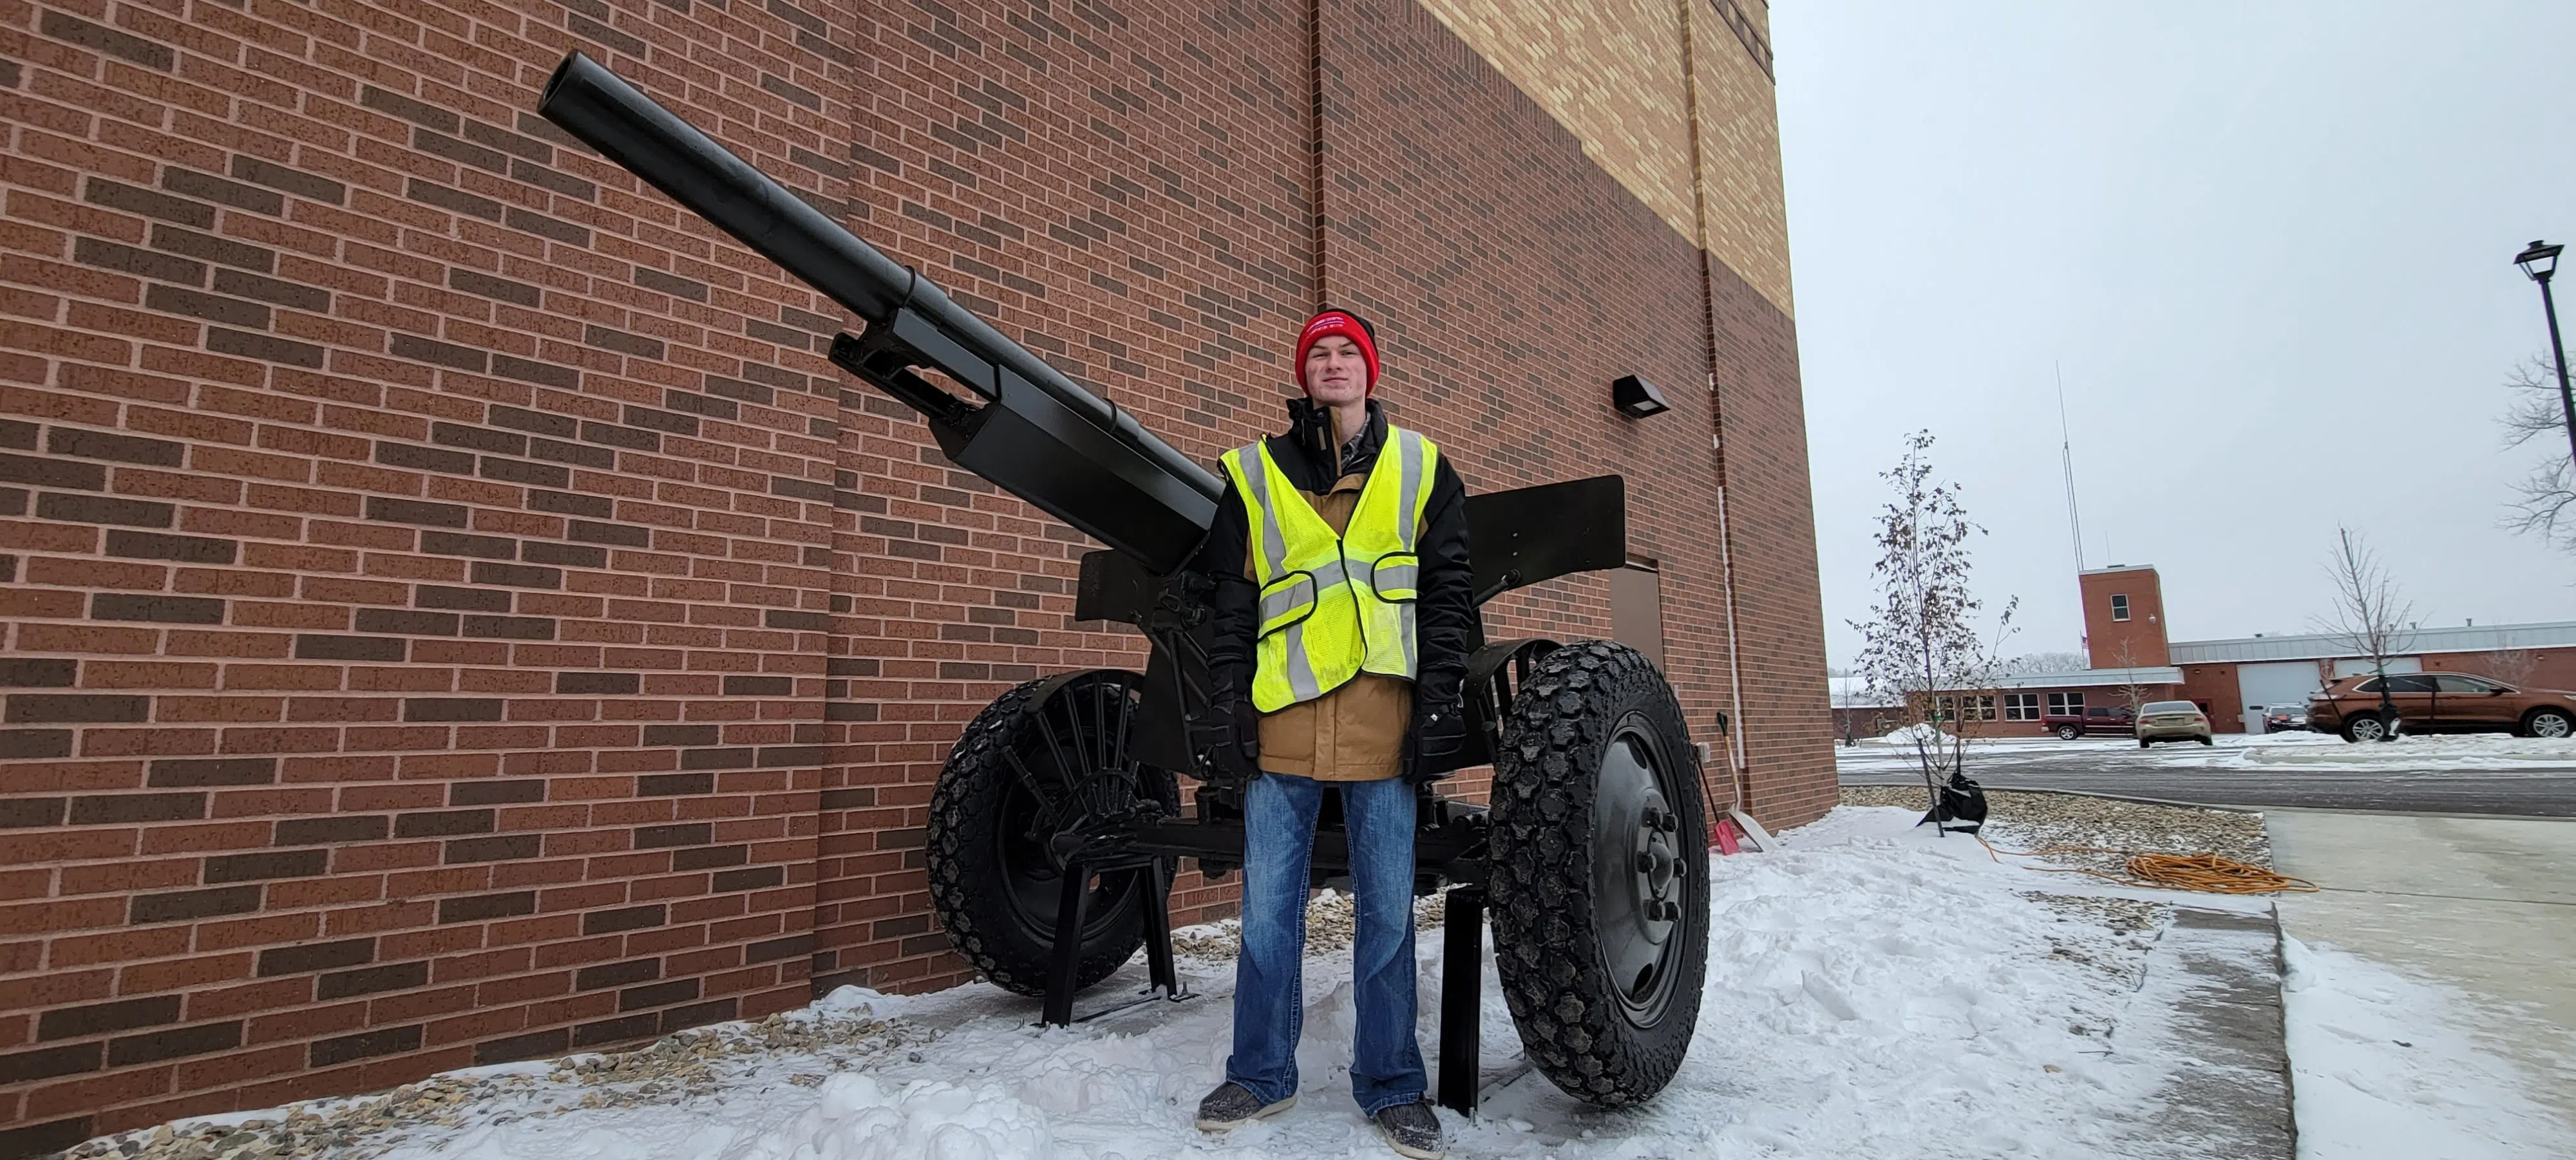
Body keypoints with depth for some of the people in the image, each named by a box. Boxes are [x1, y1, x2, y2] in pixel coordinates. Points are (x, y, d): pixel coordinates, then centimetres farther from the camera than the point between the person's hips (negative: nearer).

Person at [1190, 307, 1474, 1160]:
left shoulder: (1421, 466, 11)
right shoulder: (1255, 474, 12)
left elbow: (1448, 588, 6)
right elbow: (1230, 599, 9)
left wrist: (1440, 697, -3)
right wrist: (1231, 701, 2)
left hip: (1384, 721, 0)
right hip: (1284, 719, 1)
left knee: (1387, 912, 7)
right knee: (1267, 909, 7)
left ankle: (1391, 1086, 23)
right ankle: (1261, 1075, 25)